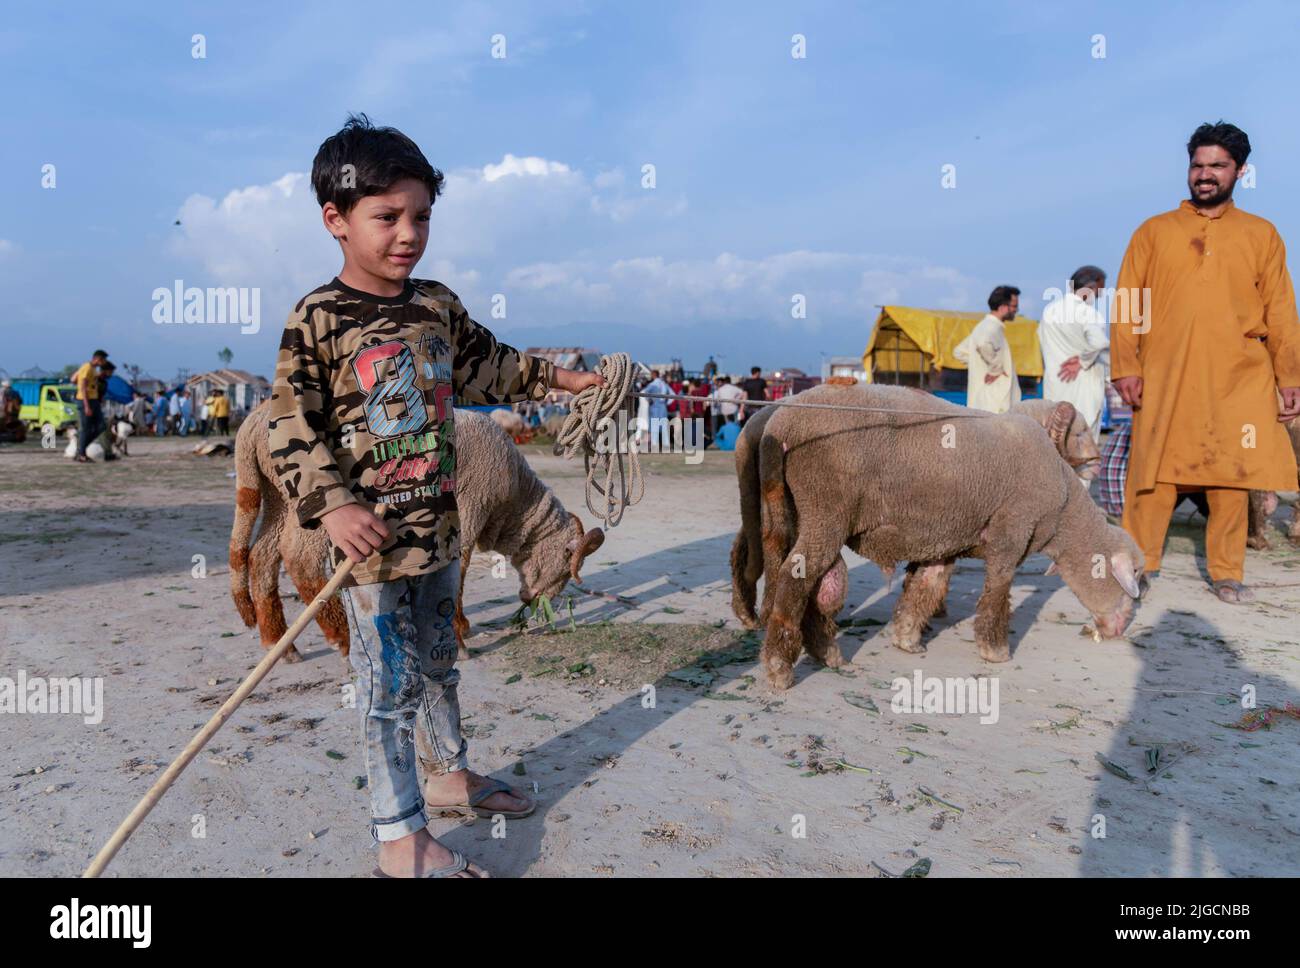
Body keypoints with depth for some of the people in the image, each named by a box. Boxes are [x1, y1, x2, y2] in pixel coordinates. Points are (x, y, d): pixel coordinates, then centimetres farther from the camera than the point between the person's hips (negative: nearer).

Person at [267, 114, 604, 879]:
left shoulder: (438, 305, 6)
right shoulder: (317, 321, -13)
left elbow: (487, 365, 20)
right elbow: (292, 425, -14)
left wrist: (555, 378, 16)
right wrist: (332, 505, -24)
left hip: (440, 523, 7)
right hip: (373, 534, -6)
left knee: (439, 662, 22)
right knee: (391, 681, 2)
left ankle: (451, 774, 42)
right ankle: (401, 839, 15)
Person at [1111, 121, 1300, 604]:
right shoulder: (1154, 230, 10)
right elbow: (1126, 304, 4)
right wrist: (1125, 366, -5)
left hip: (1239, 382, 1)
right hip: (1164, 378, -1)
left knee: (1231, 479, 4)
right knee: (1153, 475, -2)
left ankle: (1226, 574, 15)